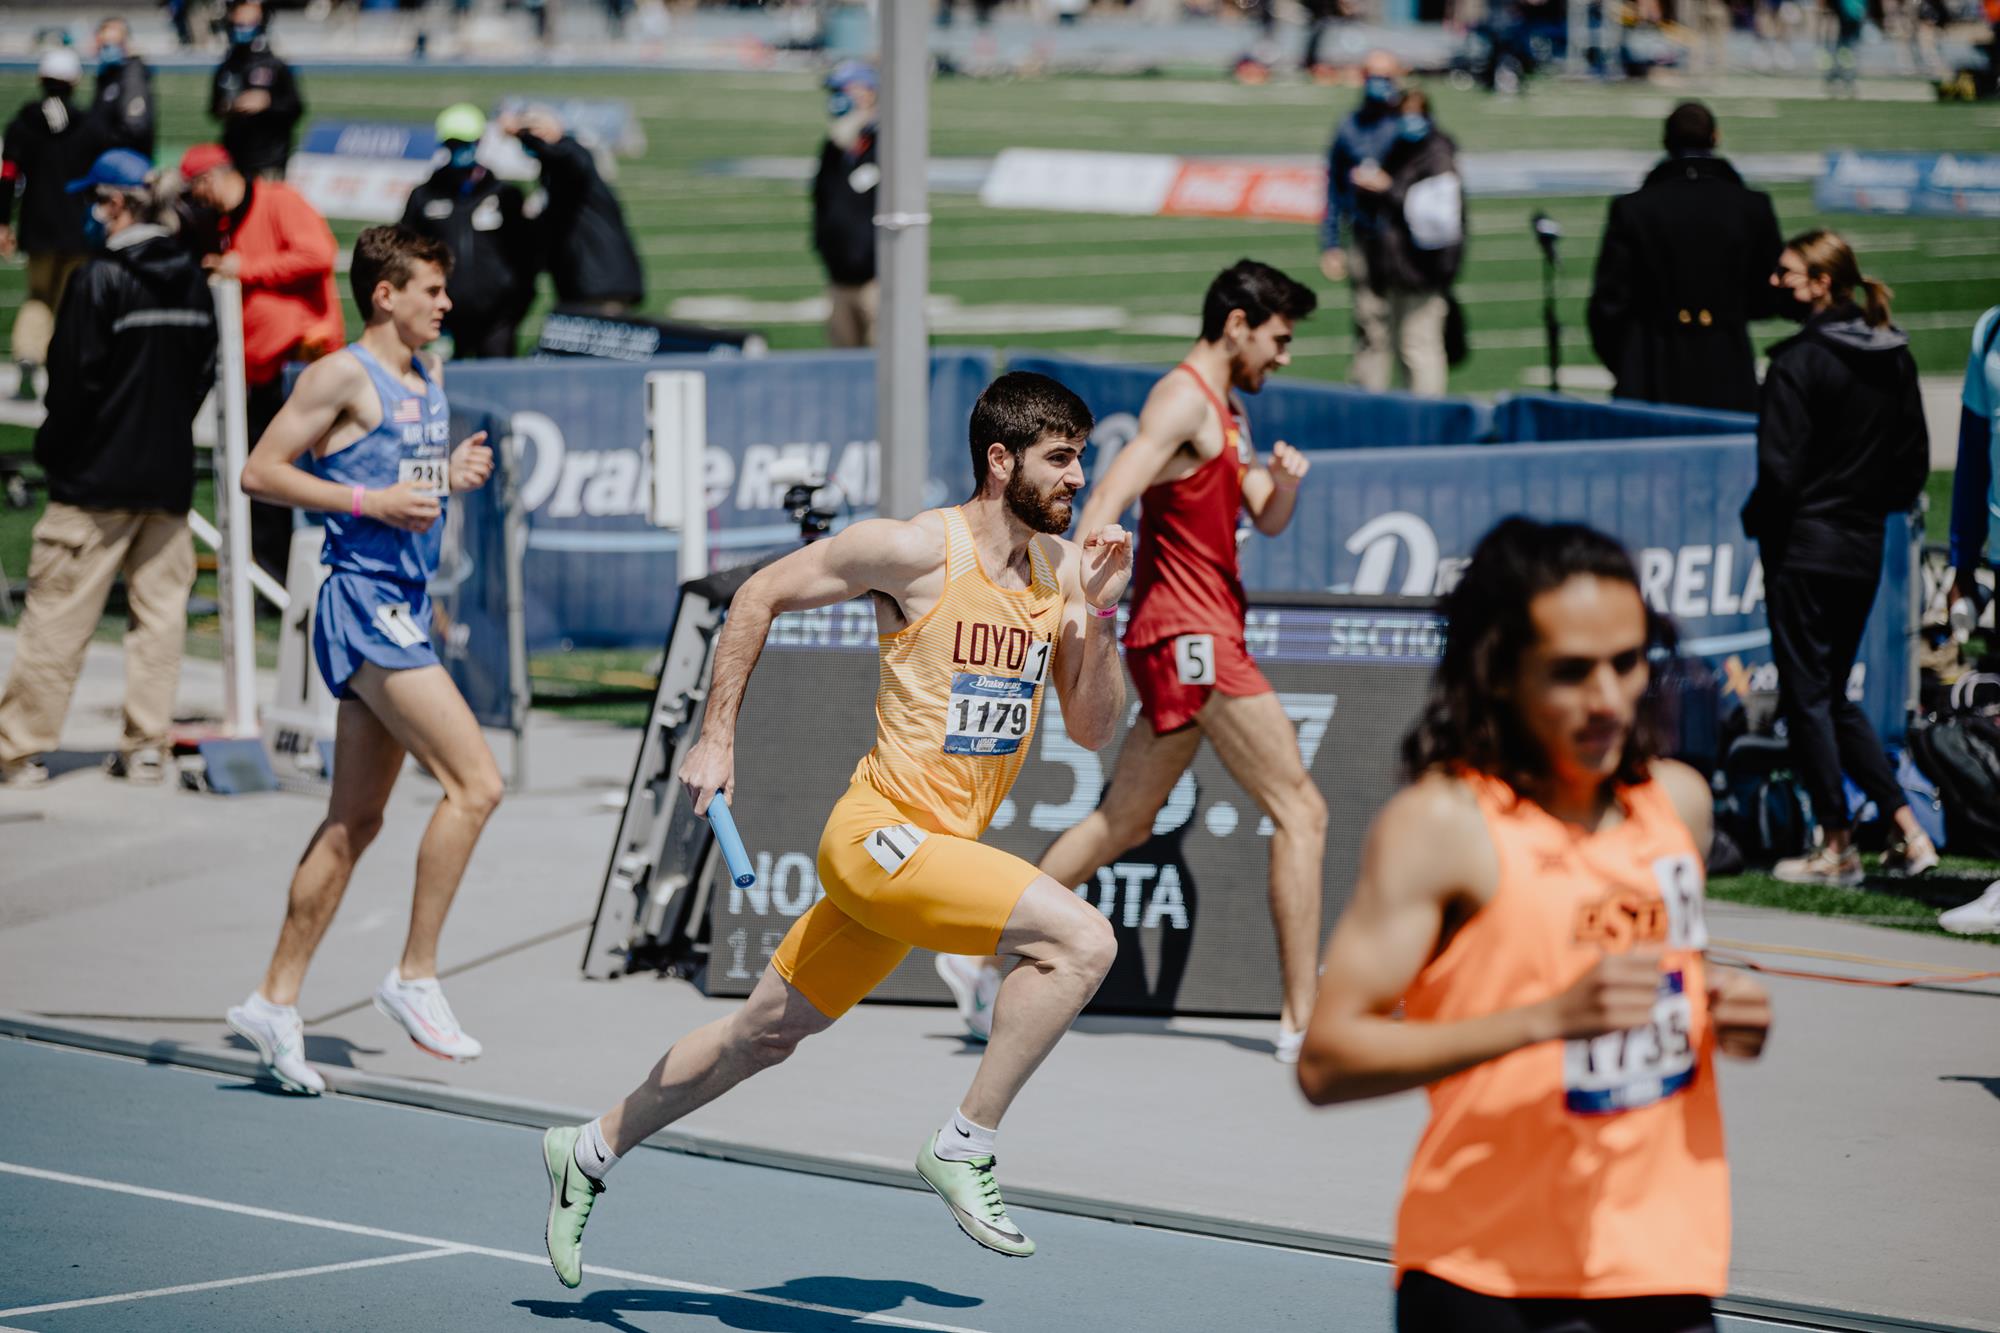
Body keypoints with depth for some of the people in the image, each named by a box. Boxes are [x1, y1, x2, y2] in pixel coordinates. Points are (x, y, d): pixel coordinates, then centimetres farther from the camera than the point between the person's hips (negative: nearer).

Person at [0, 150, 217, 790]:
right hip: (170, 474, 6)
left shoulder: (100, 279, -14)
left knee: (56, 615, -2)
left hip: (98, 475, -6)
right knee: (160, 609, 9)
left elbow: (75, 377, -14)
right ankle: (147, 745, 8)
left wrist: (52, 447, 0)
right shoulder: (190, 280, 6)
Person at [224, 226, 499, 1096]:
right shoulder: (343, 377, -9)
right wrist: (371, 501, -18)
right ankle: (415, 976, -7)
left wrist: (456, 474, 7)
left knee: (356, 820, 11)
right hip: (363, 606, -9)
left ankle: (276, 1000, 17)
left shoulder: (429, 380, 16)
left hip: (406, 608, 9)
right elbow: (260, 472, -11)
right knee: (474, 782, -15)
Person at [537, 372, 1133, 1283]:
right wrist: (716, 737, -4)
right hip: (882, 833, -7)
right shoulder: (916, 550, -15)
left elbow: (1093, 730, 7)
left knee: (767, 1035, 18)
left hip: (943, 851, 7)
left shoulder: (1060, 567, 5)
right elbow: (762, 594, -4)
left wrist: (1098, 613, -8)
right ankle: (964, 1147, -14)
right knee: (1083, 940, -25)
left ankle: (589, 1151, 35)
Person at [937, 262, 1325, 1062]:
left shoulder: (1226, 411, 19)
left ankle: (988, 958, 21)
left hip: (1201, 638, 10)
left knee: (1124, 823, 15)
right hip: (1189, 635, -10)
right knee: (1301, 812, -9)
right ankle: (1303, 1021, -9)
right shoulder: (1183, 398, -12)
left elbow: (1266, 522, 21)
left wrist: (1284, 482, -2)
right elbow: (1109, 496, -22)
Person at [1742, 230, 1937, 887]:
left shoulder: (1798, 361, -15)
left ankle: (1837, 848, 5)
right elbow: (1915, 463, 11)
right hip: (1865, 549, 7)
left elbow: (1780, 470, -17)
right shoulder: (1896, 358, 7)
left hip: (1804, 545, -7)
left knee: (1806, 694, 2)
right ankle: (1908, 831, 10)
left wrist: (1756, 519, 0)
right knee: (1835, 694, 18)